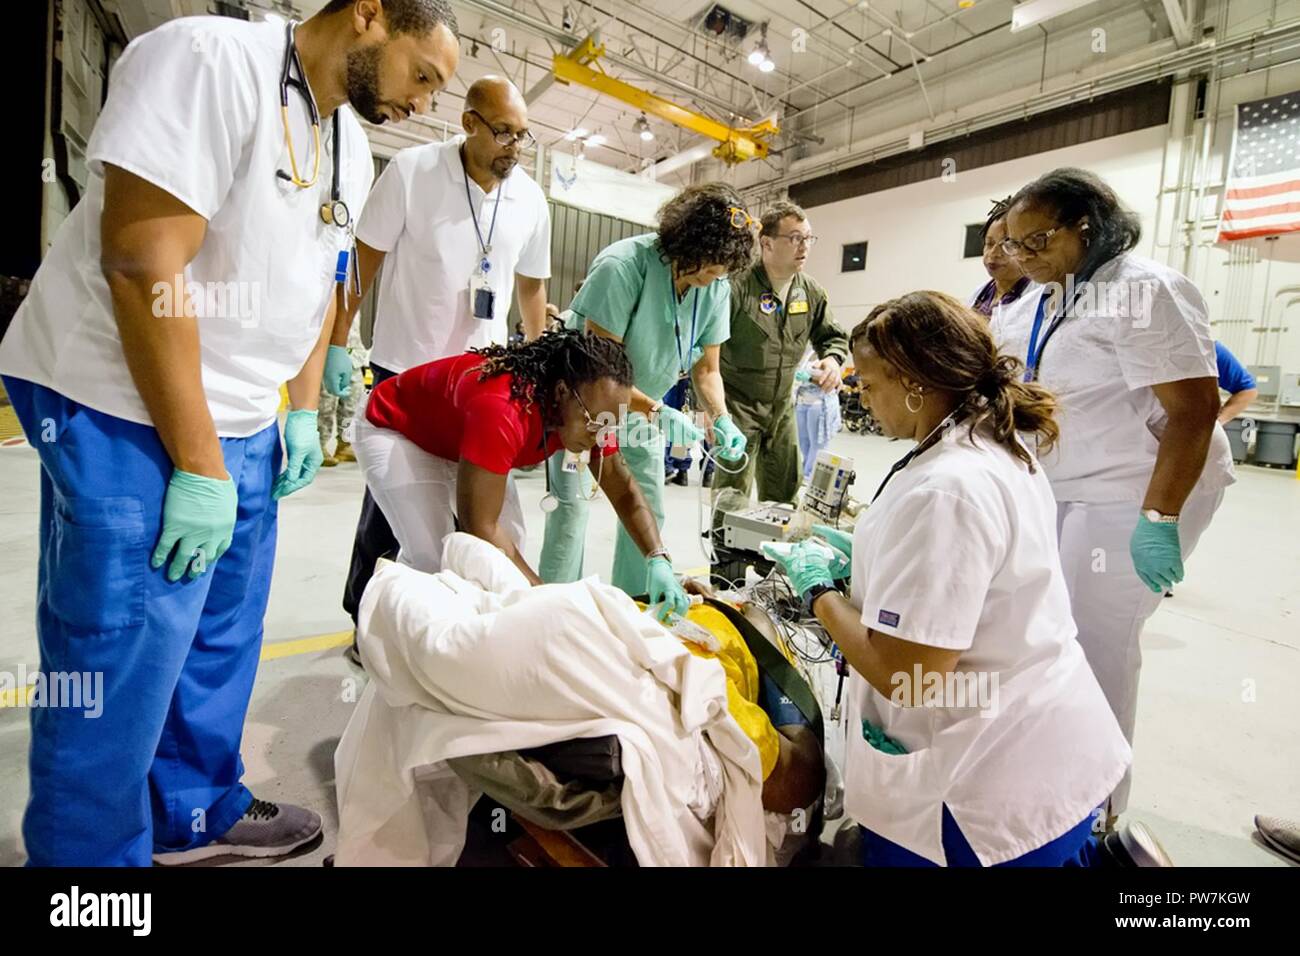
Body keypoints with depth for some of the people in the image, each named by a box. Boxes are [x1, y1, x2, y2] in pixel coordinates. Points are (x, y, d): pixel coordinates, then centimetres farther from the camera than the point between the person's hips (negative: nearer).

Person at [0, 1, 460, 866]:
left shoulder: (351, 147, 12)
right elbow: (143, 265, -22)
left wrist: (304, 412, 11)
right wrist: (198, 465, -21)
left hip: (246, 425, 8)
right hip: (131, 413, -8)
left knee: (224, 638, 16)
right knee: (122, 669, 0)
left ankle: (198, 815, 36)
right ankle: (90, 849, 23)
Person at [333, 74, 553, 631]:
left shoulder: (530, 199, 2)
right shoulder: (411, 171, -9)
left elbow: (532, 285, 12)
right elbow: (363, 260, -5)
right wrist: (336, 342, -6)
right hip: (405, 366, -3)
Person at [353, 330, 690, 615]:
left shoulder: (589, 409, -20)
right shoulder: (503, 408, -44)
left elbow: (624, 491, -13)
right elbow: (480, 525, -40)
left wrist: (658, 560, -27)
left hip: (456, 439, 7)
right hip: (395, 431, -7)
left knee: (509, 548, -4)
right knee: (431, 558, -19)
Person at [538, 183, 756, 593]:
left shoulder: (716, 290, -10)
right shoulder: (623, 265, -28)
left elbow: (706, 368, -4)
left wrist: (720, 419, -22)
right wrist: (657, 413, -36)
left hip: (643, 405, 6)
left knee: (647, 508, 5)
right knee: (572, 503, -12)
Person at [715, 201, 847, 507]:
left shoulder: (811, 292, 3)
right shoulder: (737, 286, -18)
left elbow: (833, 337, 17)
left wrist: (832, 359, -8)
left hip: (782, 408, 7)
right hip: (737, 405, -6)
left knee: (784, 495, 14)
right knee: (732, 496, -3)